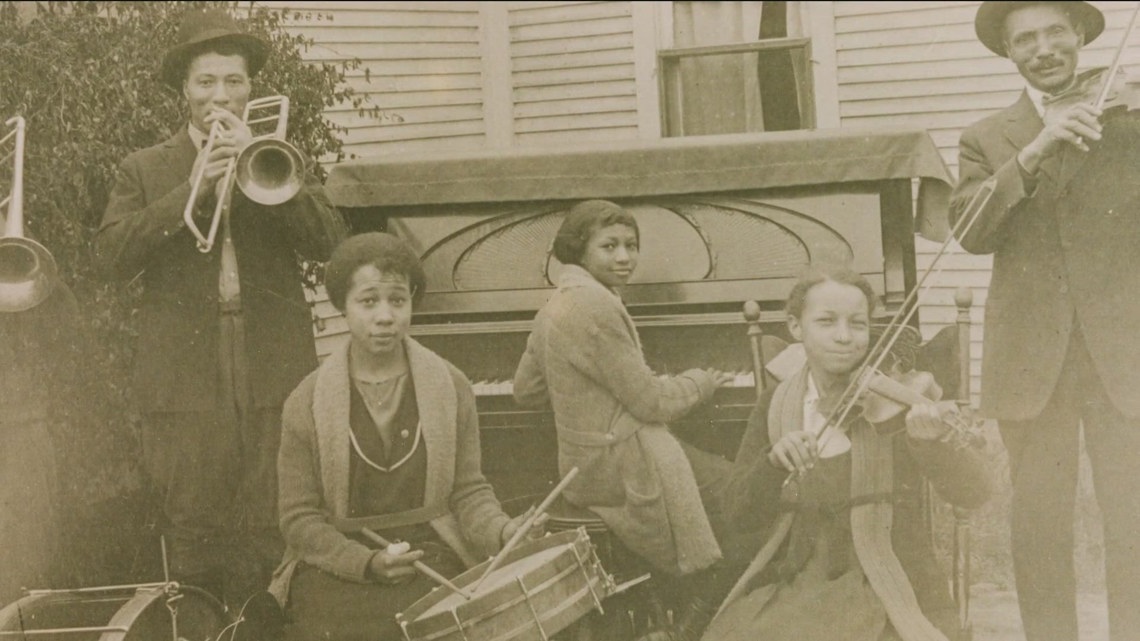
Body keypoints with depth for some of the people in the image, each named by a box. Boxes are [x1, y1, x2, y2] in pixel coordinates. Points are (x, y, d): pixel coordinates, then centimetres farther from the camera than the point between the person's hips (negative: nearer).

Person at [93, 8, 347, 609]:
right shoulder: (144, 170, 13)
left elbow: (326, 239, -1)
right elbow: (110, 256, -2)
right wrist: (191, 189, -11)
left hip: (274, 378, 0)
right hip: (184, 378, 0)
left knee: (273, 537, -2)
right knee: (193, 538, 1)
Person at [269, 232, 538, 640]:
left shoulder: (451, 388, 6)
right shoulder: (307, 403, 2)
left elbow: (468, 490, 8)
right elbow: (299, 517, 2)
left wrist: (502, 531, -13)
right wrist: (366, 562, -13)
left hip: (433, 559, 1)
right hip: (338, 573, 0)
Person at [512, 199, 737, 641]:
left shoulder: (557, 305, 9)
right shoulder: (596, 305, -21)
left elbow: (526, 390, 17)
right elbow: (651, 402, -19)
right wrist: (702, 382, -1)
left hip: (590, 458, 10)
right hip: (620, 469, -10)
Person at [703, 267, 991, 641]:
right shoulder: (776, 408, 5)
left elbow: (975, 492, -14)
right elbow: (739, 513, 1)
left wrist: (934, 437, -34)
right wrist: (774, 459, -19)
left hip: (887, 597, -3)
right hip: (797, 592, 3)